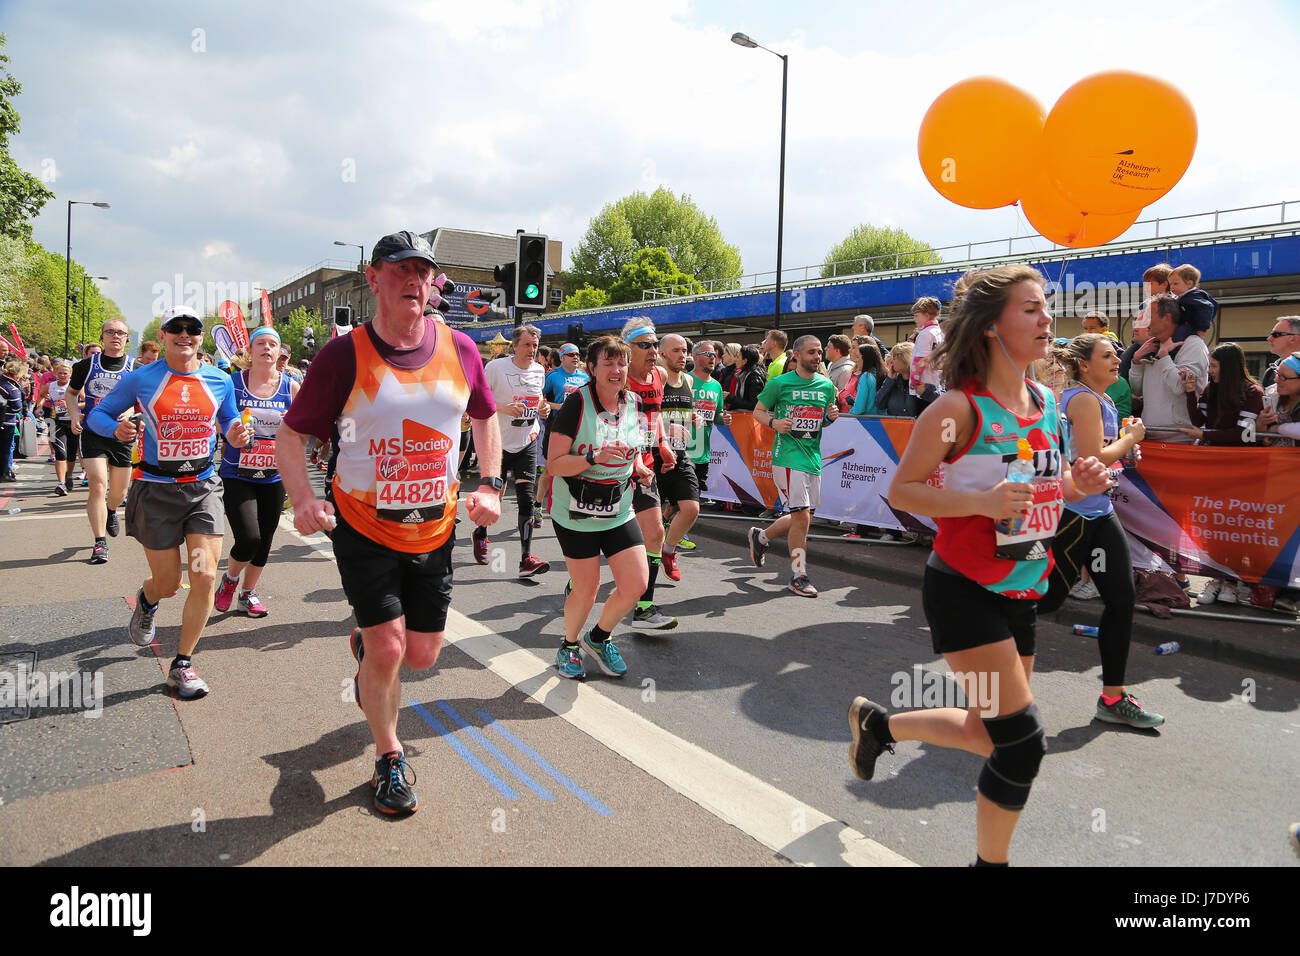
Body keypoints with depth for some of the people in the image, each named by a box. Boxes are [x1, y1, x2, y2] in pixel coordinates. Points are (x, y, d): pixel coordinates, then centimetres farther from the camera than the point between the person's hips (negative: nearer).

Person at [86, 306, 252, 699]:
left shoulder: (219, 380, 3)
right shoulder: (141, 379, -3)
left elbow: (228, 420, 17)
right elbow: (97, 414, 6)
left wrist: (236, 433, -8)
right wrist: (116, 428, -18)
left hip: (203, 487, 2)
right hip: (156, 490, -2)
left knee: (205, 578, -8)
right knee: (167, 583, 6)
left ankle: (182, 665, 9)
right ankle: (146, 601, 47)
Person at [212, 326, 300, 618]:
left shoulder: (291, 387, 2)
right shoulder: (232, 383, -4)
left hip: (273, 477, 3)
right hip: (236, 476, -3)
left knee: (264, 541, 11)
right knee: (248, 539, -16)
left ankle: (248, 594, 35)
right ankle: (229, 579, 18)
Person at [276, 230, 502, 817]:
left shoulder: (460, 349, -2)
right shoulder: (344, 355, -11)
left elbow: (485, 417, 15)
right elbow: (291, 434, -4)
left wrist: (489, 485, 2)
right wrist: (303, 498, -21)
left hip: (435, 529, 4)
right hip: (364, 526, -3)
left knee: (422, 655, 9)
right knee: (388, 650, -7)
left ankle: (365, 646, 46)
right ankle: (388, 759, 21)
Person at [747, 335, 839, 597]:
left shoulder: (826, 385, 10)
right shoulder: (779, 383, -4)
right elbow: (757, 411, 6)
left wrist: (831, 417, -2)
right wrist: (774, 423, -14)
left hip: (813, 458, 6)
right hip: (787, 456, -6)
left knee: (801, 518, 12)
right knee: (802, 516, -11)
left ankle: (760, 537, 38)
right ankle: (798, 576, 2)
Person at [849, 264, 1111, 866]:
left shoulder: (1047, 403, 6)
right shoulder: (958, 408, -16)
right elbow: (901, 490, -14)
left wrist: (1075, 485, -4)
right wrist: (980, 502, -27)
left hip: (1022, 592, 8)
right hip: (965, 590, -8)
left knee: (989, 735, 16)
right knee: (1023, 742, -7)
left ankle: (877, 724, 40)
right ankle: (990, 862, 19)